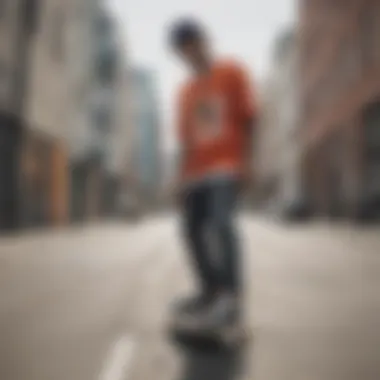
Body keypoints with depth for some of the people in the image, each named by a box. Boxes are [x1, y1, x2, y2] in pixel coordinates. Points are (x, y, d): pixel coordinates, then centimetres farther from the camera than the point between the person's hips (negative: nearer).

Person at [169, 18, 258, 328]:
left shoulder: (232, 73, 6)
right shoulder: (186, 90, 20)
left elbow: (248, 119, -2)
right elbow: (185, 138, 18)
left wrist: (246, 161, -12)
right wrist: (182, 177, 11)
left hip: (227, 166, -6)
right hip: (196, 171, 6)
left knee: (221, 222, -24)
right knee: (193, 229, 3)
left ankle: (232, 298, -24)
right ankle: (211, 291, 17)